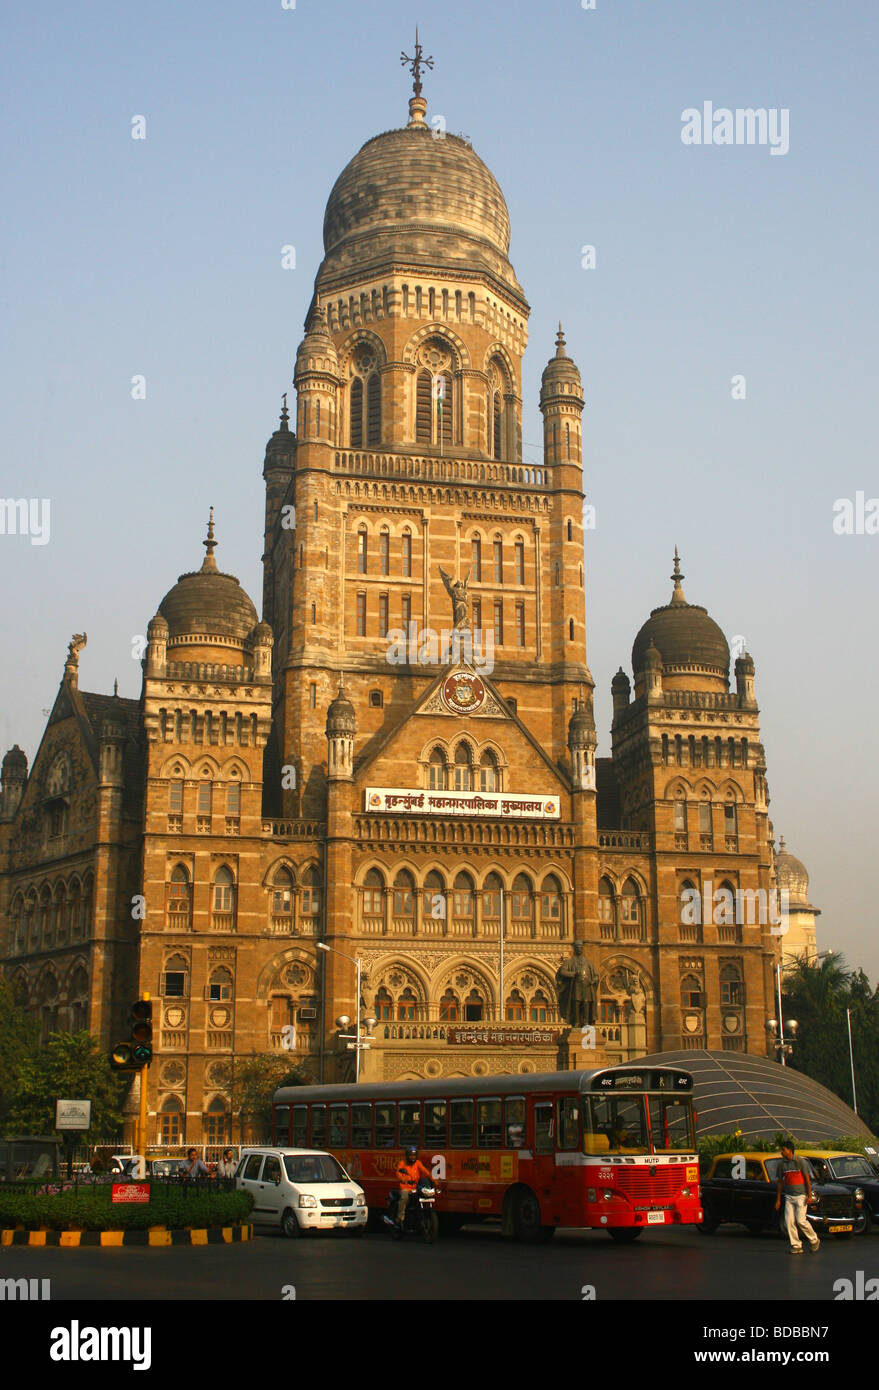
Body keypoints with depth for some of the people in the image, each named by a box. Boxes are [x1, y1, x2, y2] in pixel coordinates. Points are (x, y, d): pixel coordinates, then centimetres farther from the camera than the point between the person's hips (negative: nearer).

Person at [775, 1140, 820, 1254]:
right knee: (789, 1221, -5)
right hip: (789, 1197, 5)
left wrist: (809, 1196, -11)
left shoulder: (800, 1162, -7)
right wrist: (778, 1199, 13)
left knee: (800, 1220, -11)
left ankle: (814, 1240, 11)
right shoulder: (782, 1164, 8)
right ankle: (796, 1246, 2)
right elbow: (780, 1182, 14)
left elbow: (807, 1179, -6)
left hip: (801, 1196, -5)